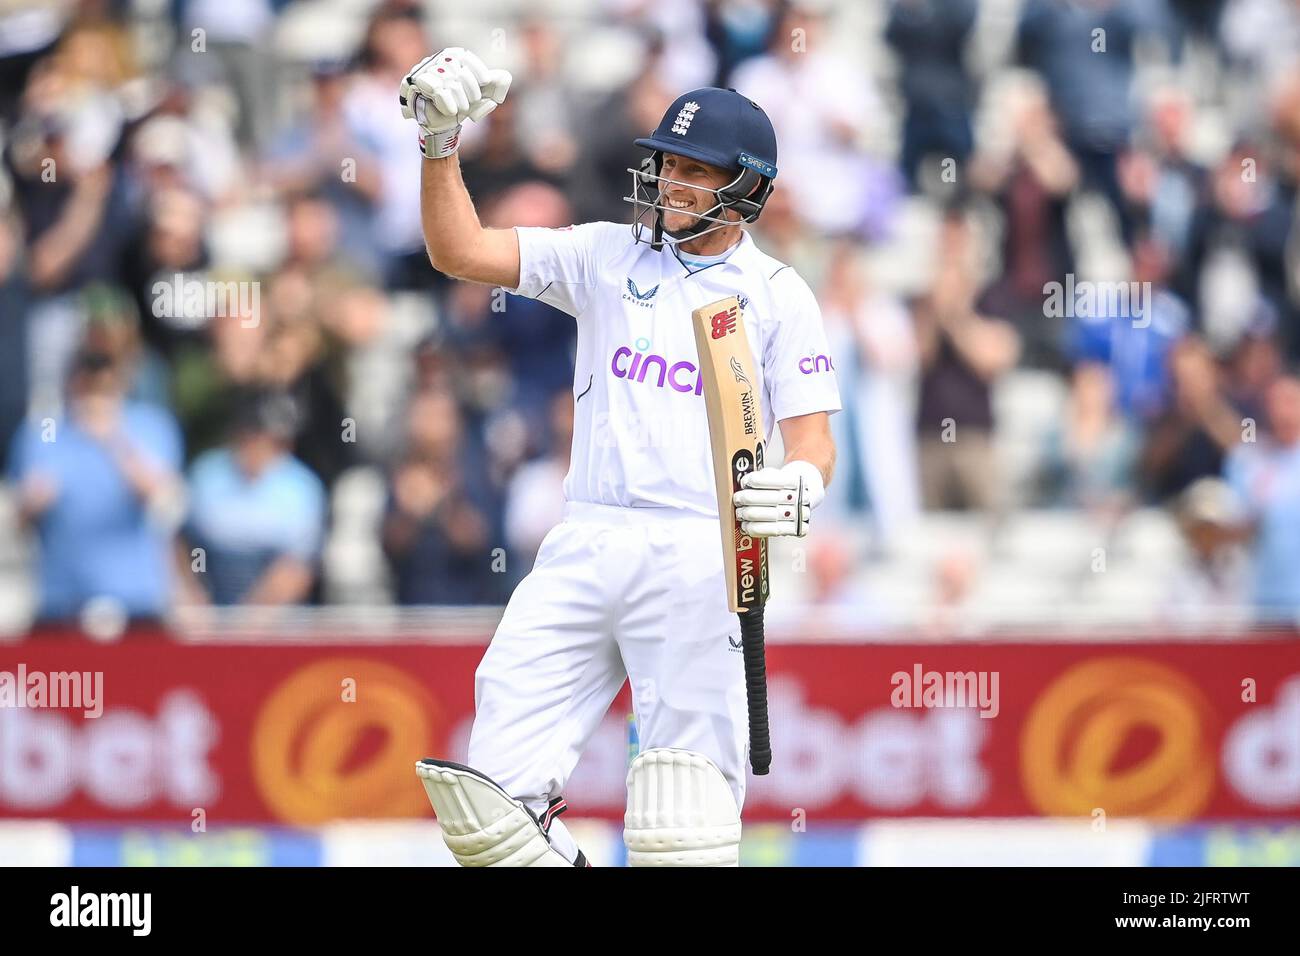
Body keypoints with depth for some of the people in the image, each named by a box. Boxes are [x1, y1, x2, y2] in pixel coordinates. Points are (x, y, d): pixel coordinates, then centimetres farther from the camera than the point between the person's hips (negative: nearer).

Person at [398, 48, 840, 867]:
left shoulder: (778, 294, 5)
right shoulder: (608, 256, 14)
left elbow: (812, 436, -1)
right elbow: (460, 250, 8)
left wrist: (802, 485, -24)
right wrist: (440, 145, -6)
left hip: (700, 559, -3)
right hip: (586, 547, 3)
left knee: (684, 827, -9)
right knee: (495, 796, -7)